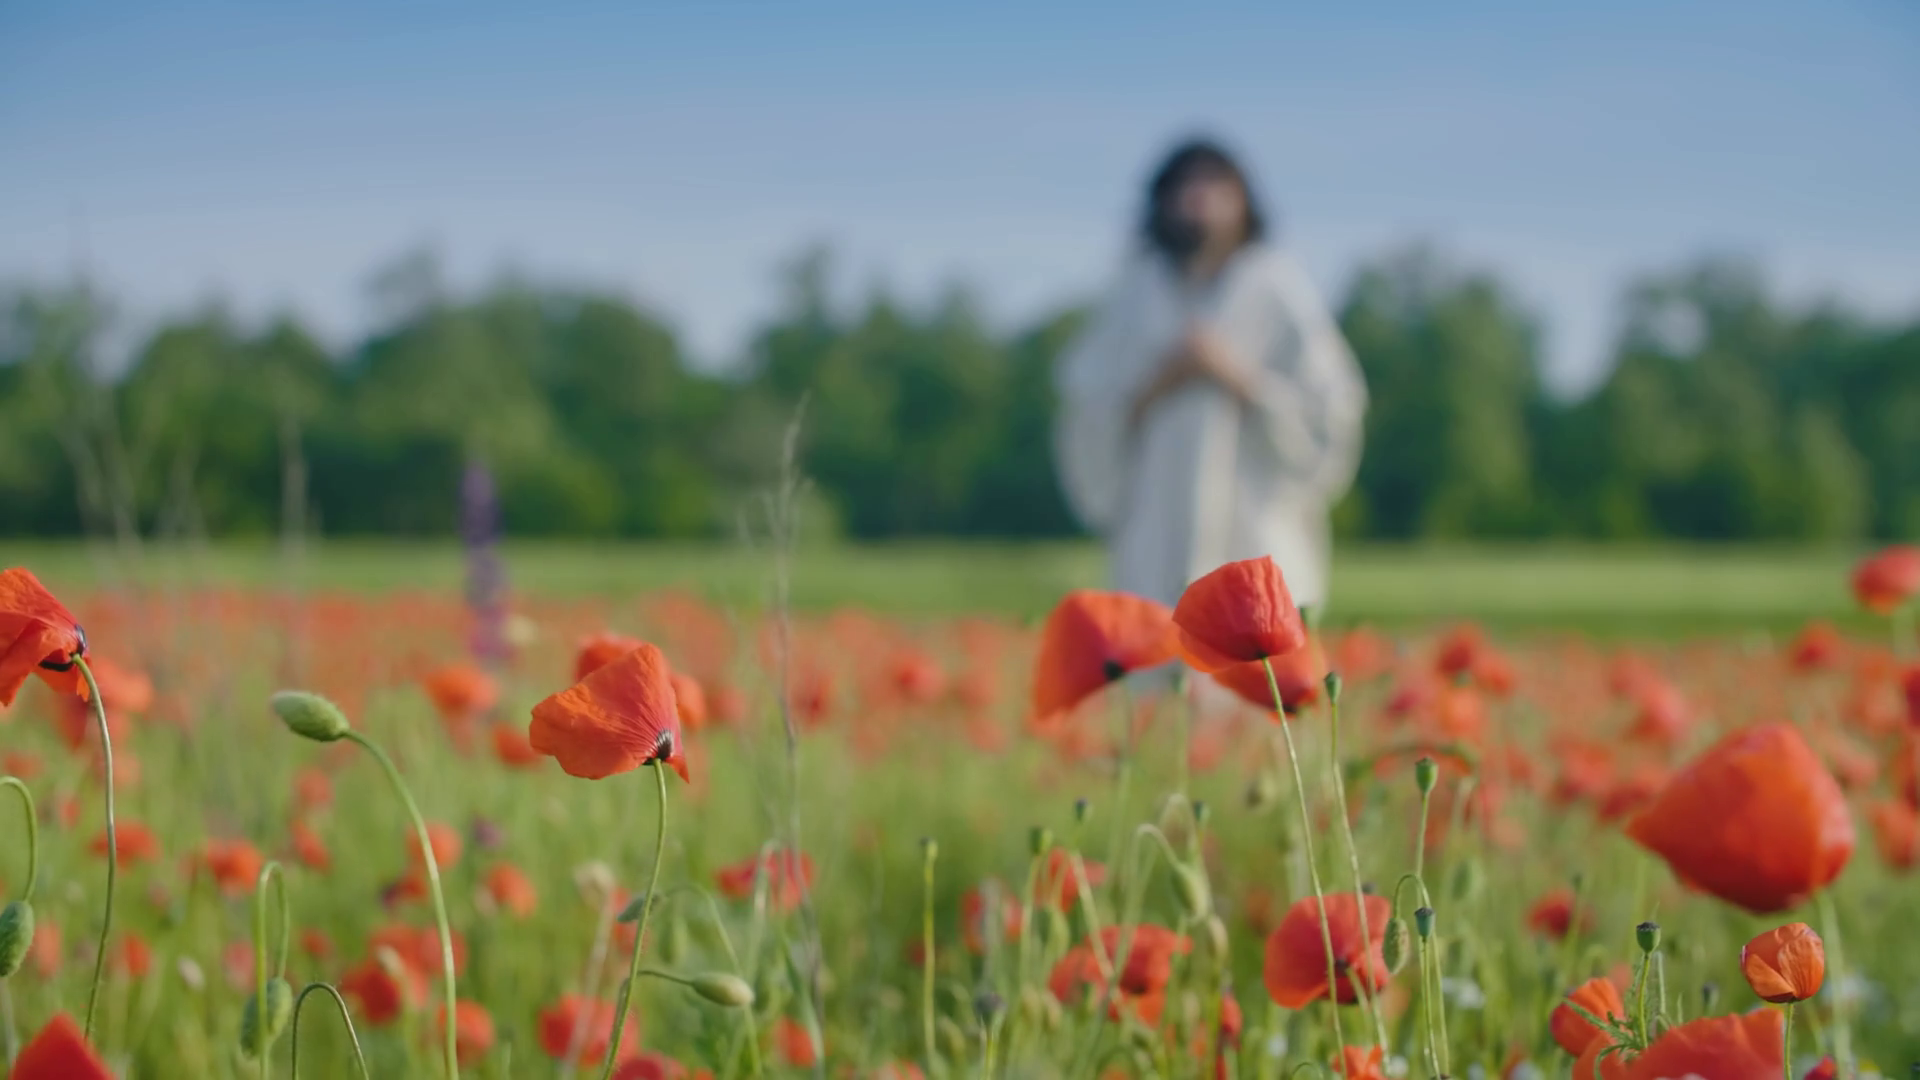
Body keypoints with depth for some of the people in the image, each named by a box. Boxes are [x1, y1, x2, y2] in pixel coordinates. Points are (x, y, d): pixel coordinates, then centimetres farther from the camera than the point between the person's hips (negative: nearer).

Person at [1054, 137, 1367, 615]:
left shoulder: (1276, 285, 3)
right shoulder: (1140, 288, 10)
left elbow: (1329, 409, -2)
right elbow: (1088, 408, 8)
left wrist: (1236, 376, -11)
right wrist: (1158, 382, -7)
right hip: (1160, 534, 2)